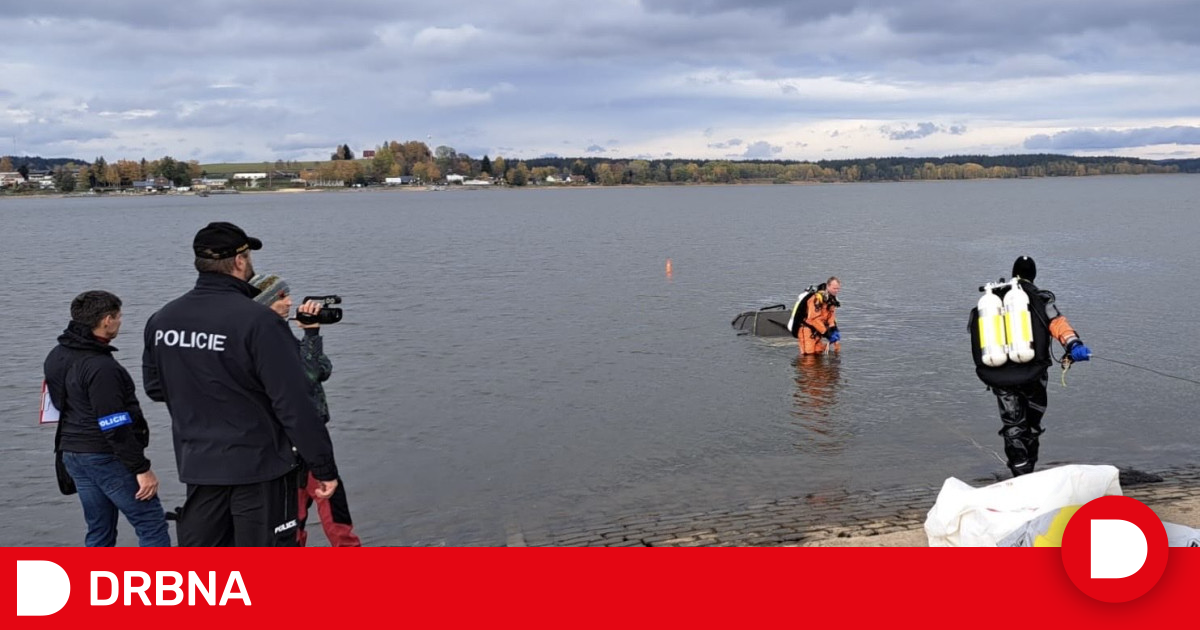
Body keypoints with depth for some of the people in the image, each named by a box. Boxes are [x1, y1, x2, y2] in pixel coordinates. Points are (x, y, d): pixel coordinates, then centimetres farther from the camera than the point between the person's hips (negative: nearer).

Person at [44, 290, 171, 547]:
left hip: (72, 454, 9)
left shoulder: (56, 356, 9)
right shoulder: (101, 368, -21)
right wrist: (142, 468, -18)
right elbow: (115, 427, -23)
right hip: (107, 457, -9)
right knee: (152, 524, -2)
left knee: (99, 532, 15)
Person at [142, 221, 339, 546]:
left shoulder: (161, 319, 1)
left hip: (197, 465, 6)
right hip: (259, 465, -6)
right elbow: (295, 403, -20)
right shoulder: (258, 321, -19)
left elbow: (154, 386, 15)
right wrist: (324, 466, -13)